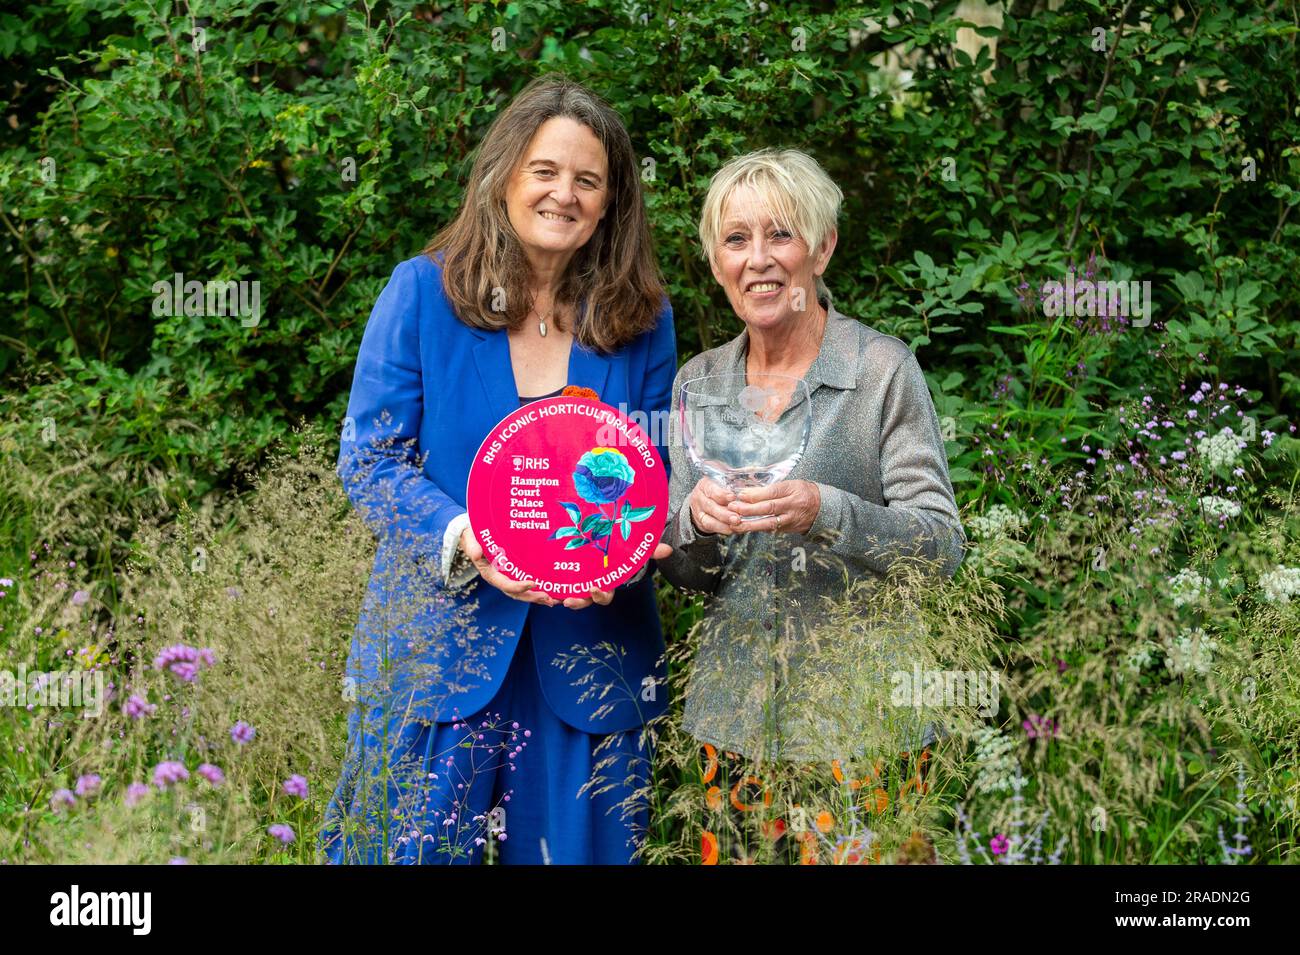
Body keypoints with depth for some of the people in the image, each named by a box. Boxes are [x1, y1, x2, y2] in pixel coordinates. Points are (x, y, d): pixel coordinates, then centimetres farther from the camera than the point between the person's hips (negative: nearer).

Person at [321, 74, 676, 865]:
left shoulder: (643, 320, 5)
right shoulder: (424, 291, -1)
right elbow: (370, 458, -3)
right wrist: (462, 539, -20)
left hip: (588, 658, 2)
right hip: (439, 646, -2)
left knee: (575, 846, 9)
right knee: (415, 846, 6)